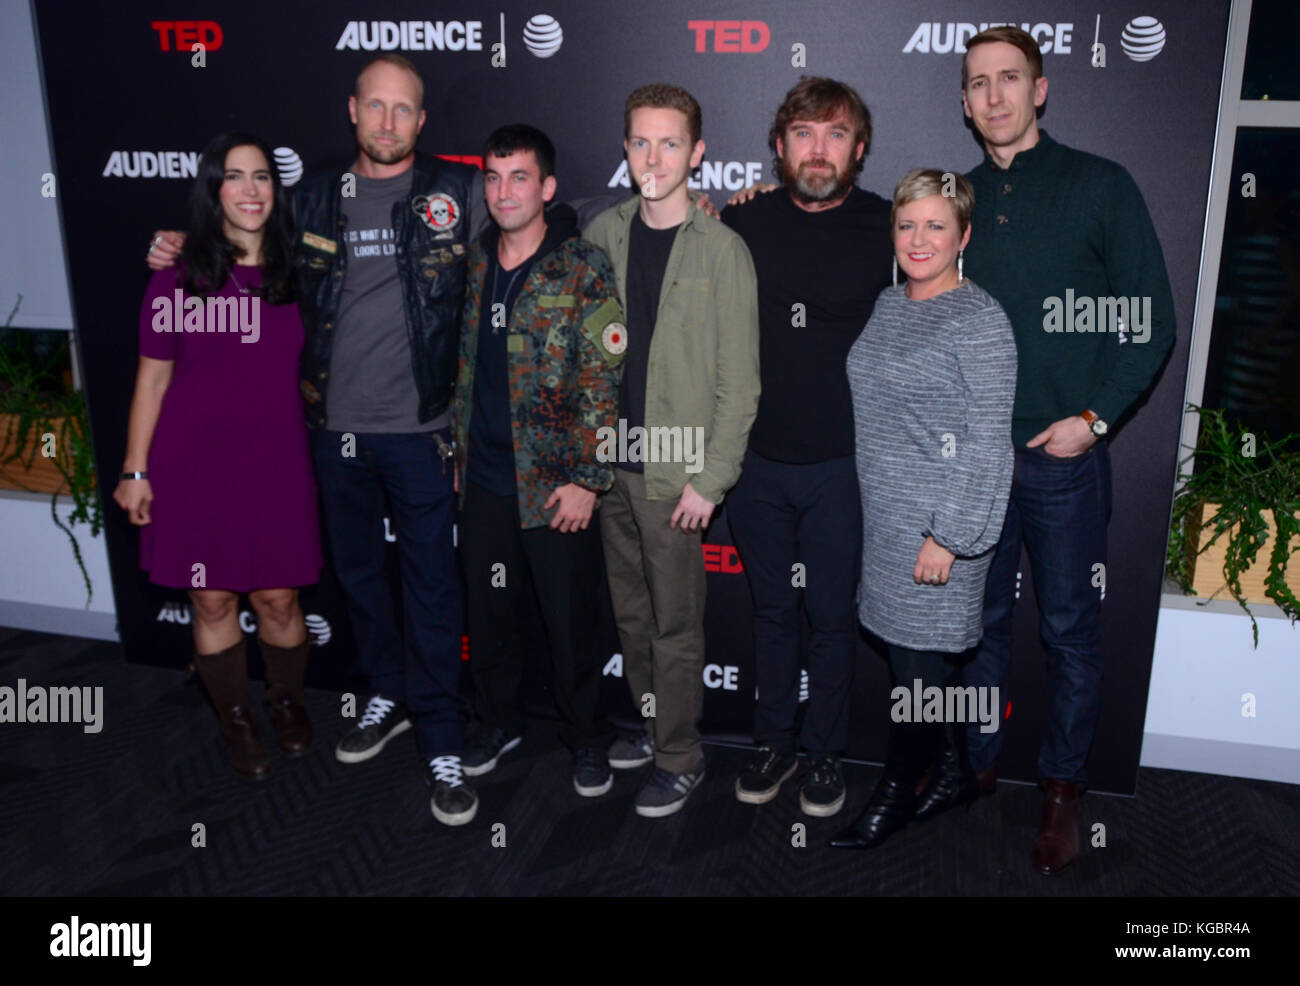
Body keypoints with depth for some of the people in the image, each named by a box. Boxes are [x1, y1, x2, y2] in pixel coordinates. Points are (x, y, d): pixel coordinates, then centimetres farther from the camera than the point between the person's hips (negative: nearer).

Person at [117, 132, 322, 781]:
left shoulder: (296, 274, 4)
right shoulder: (178, 278, -2)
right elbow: (152, 379, 1)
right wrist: (134, 470, 1)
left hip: (276, 463, 1)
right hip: (194, 464, -1)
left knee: (278, 598, 6)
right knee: (212, 600, 7)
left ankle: (288, 703, 33)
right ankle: (236, 721, 28)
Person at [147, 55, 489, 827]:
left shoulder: (456, 191, -2)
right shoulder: (316, 200, 9)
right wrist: (186, 248, 12)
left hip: (419, 428, -4)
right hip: (337, 425, 4)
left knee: (432, 588, 0)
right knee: (358, 573, 17)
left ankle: (443, 745, 12)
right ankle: (389, 697, 38)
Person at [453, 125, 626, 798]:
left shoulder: (583, 270, -10)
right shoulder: (474, 262, 7)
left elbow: (605, 383, -12)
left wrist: (587, 479, -15)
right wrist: (457, 449, 13)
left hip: (553, 484, -5)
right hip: (483, 479, 5)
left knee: (570, 618, 7)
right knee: (488, 610, 16)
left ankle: (587, 738, 28)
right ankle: (498, 722, 37)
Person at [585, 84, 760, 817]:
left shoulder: (723, 250, -8)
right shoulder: (603, 234, 5)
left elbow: (739, 382, -9)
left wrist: (710, 479, -13)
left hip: (675, 468, -5)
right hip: (608, 459, 5)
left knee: (675, 624, 4)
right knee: (631, 611, 17)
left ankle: (680, 757, 21)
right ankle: (650, 721, 36)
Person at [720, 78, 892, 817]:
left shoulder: (888, 229, -6)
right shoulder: (742, 224, 1)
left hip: (841, 464, -2)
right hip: (756, 459, 2)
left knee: (832, 616, 10)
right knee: (773, 611, 15)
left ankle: (827, 753, 30)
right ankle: (776, 743, 33)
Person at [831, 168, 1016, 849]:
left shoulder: (979, 320, -13)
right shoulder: (887, 304, 10)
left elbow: (989, 440, -16)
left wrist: (951, 536, -17)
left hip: (937, 524, -7)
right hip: (884, 513, 8)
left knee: (919, 660, 3)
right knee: (911, 652, 16)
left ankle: (896, 792, 22)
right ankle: (957, 772, 35)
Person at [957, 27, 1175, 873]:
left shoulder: (1101, 186, -2)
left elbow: (1152, 322, -3)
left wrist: (1095, 416, -11)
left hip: (1064, 457, -3)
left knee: (1070, 630, 7)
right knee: (982, 621, 14)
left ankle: (1065, 789, 22)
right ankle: (977, 765, 30)